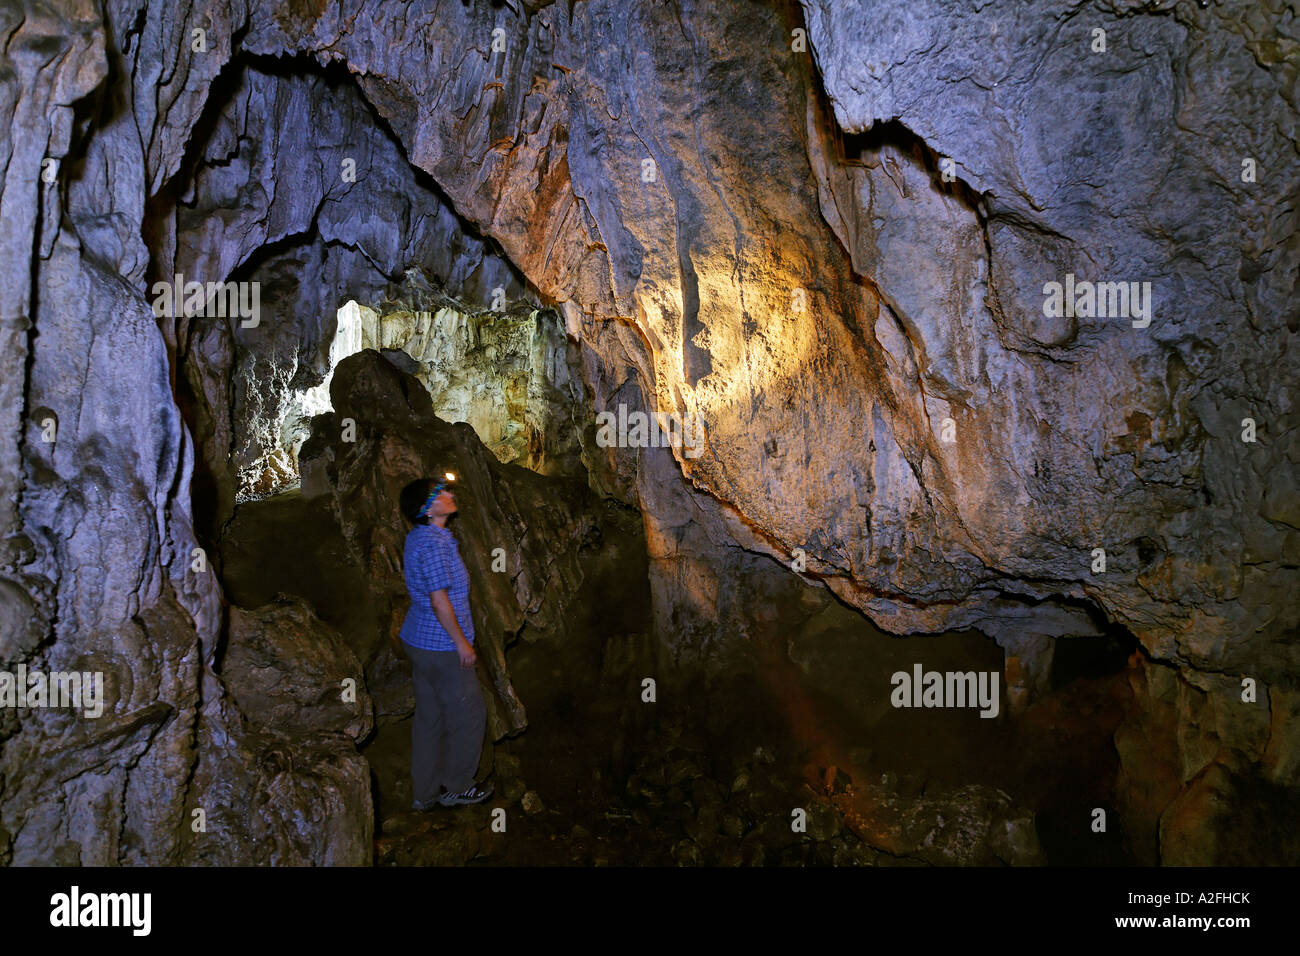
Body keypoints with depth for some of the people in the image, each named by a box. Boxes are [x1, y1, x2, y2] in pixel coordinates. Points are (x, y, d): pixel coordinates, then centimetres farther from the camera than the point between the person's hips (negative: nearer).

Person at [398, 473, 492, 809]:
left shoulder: (418, 536, 8)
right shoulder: (433, 543, -23)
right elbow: (439, 599, -23)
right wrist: (462, 642, -16)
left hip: (418, 640, 10)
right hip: (442, 646, -10)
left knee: (428, 717, 16)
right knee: (469, 715, 6)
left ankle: (425, 792, 25)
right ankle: (455, 787, 19)